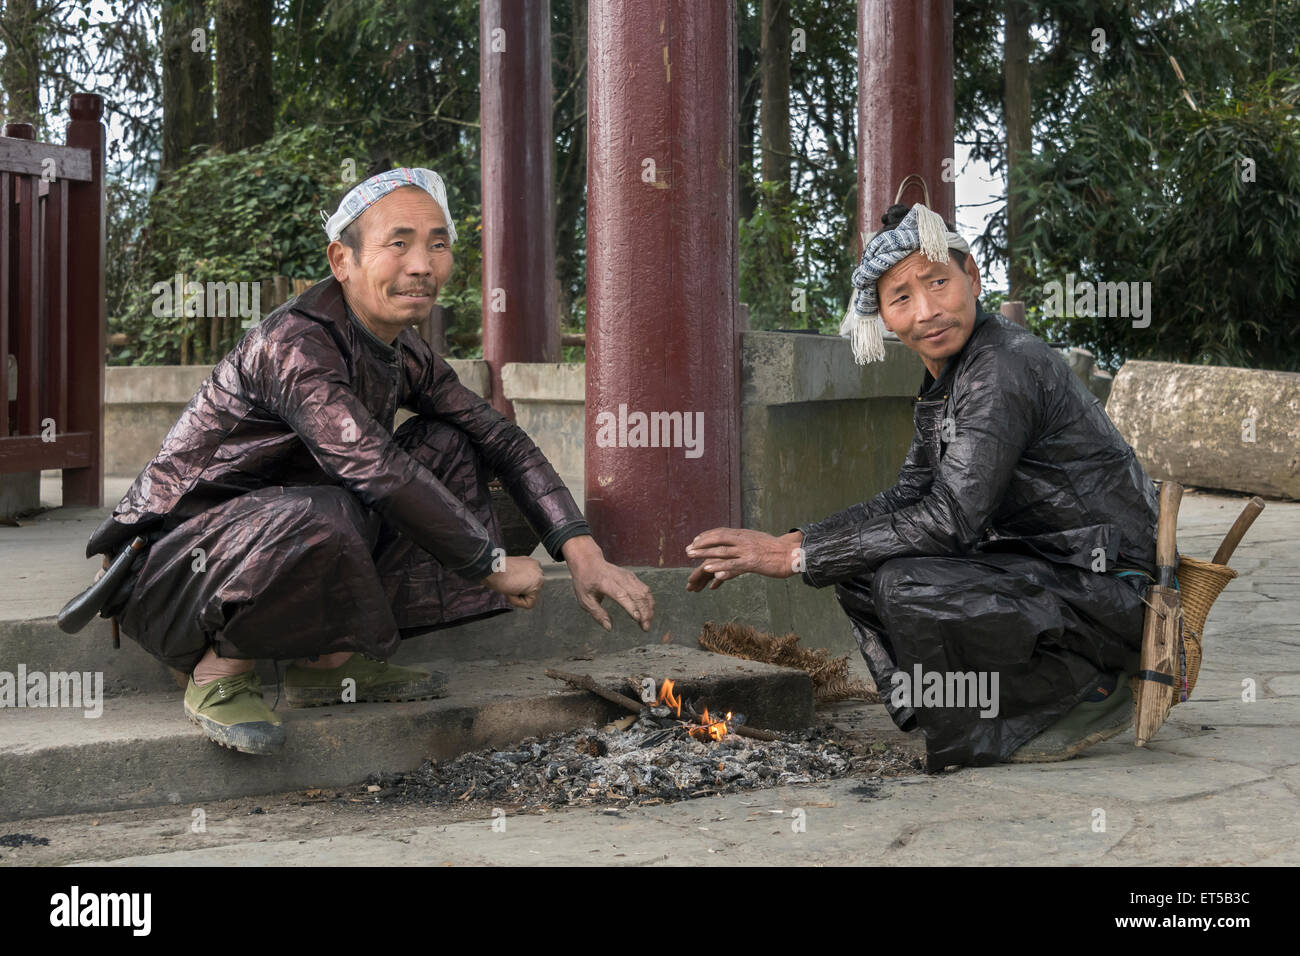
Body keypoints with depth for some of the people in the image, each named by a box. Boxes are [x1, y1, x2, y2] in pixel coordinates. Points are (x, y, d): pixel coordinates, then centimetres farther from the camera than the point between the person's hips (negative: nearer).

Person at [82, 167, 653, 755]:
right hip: (175, 564, -9)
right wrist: (493, 564, -21)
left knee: (451, 447, 2)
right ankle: (221, 672, -11)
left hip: (278, 541, 9)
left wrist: (582, 551, -6)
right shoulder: (293, 346, -23)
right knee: (322, 516, -39)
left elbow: (501, 440, 7)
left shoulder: (404, 356, 3)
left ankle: (329, 663, -1)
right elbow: (378, 473, -31)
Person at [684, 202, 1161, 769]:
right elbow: (908, 498, 13)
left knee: (910, 585, -28)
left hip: (1113, 590, -10)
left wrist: (796, 555, -24)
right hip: (1039, 568, 10)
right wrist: (778, 545, 2)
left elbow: (952, 520, -28)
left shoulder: (1005, 367, -21)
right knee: (859, 570, 7)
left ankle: (1086, 695, -8)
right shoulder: (943, 380, 8)